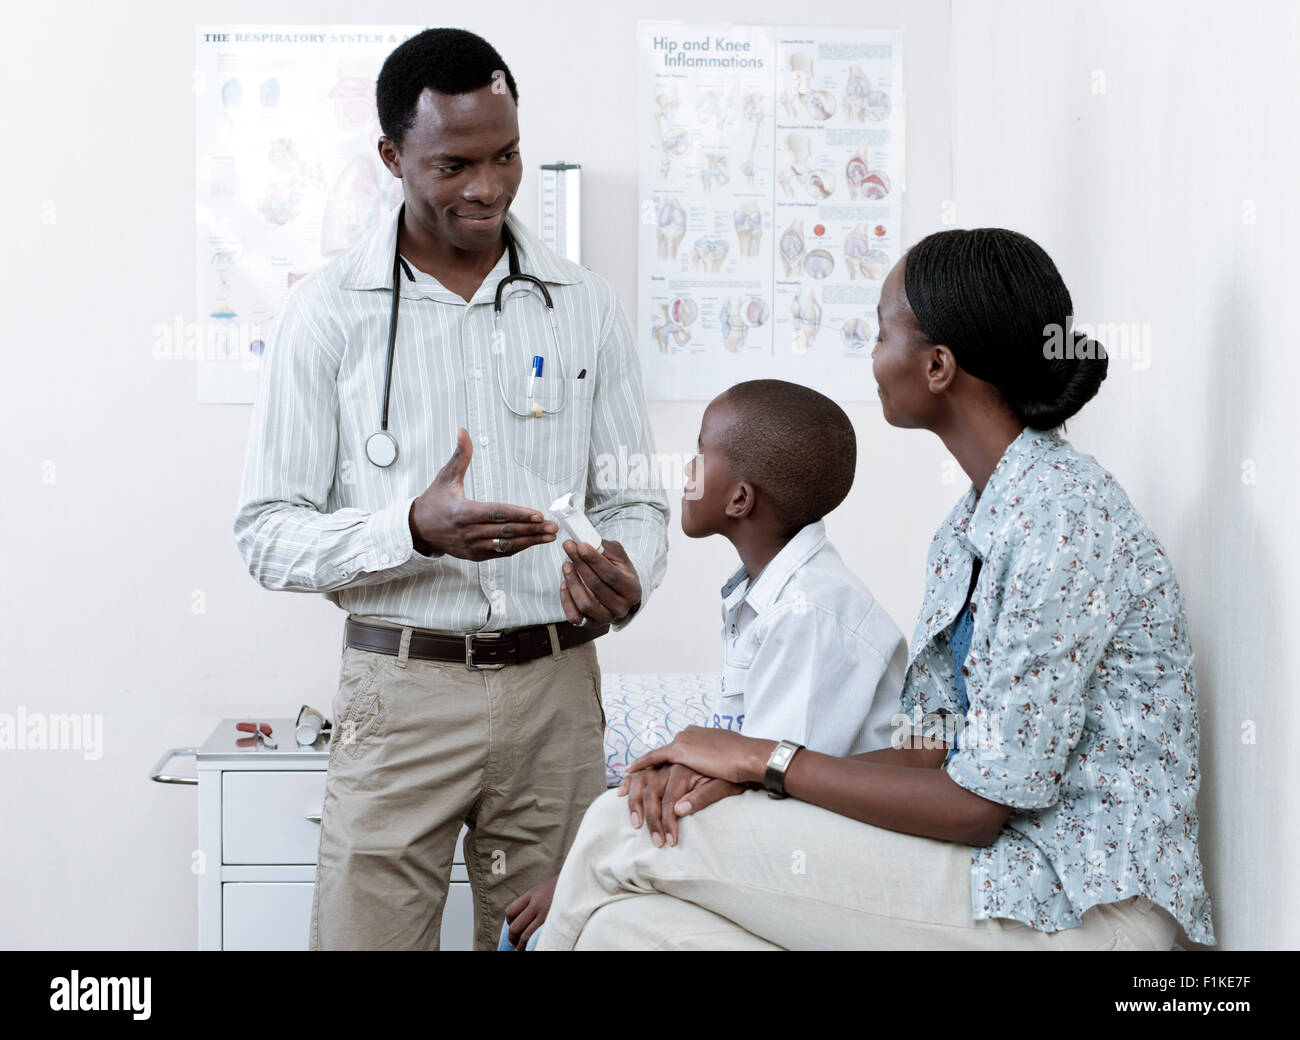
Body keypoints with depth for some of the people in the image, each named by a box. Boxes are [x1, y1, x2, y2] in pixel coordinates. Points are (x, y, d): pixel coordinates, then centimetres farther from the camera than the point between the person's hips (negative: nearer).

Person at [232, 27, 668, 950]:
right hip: (401, 691, -2)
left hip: (556, 690, 2)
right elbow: (268, 533, -4)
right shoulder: (329, 311, -1)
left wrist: (627, 575, -11)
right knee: (364, 932, 1)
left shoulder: (587, 306, 7)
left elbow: (635, 499, 12)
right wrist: (414, 530, -21)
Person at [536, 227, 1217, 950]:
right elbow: (937, 752, 8)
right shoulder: (968, 528, 13)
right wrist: (729, 773, -5)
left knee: (622, 831, -11)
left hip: (1082, 909, -8)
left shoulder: (1057, 519, -19)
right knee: (623, 919, -7)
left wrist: (765, 759, -10)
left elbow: (976, 807, -19)